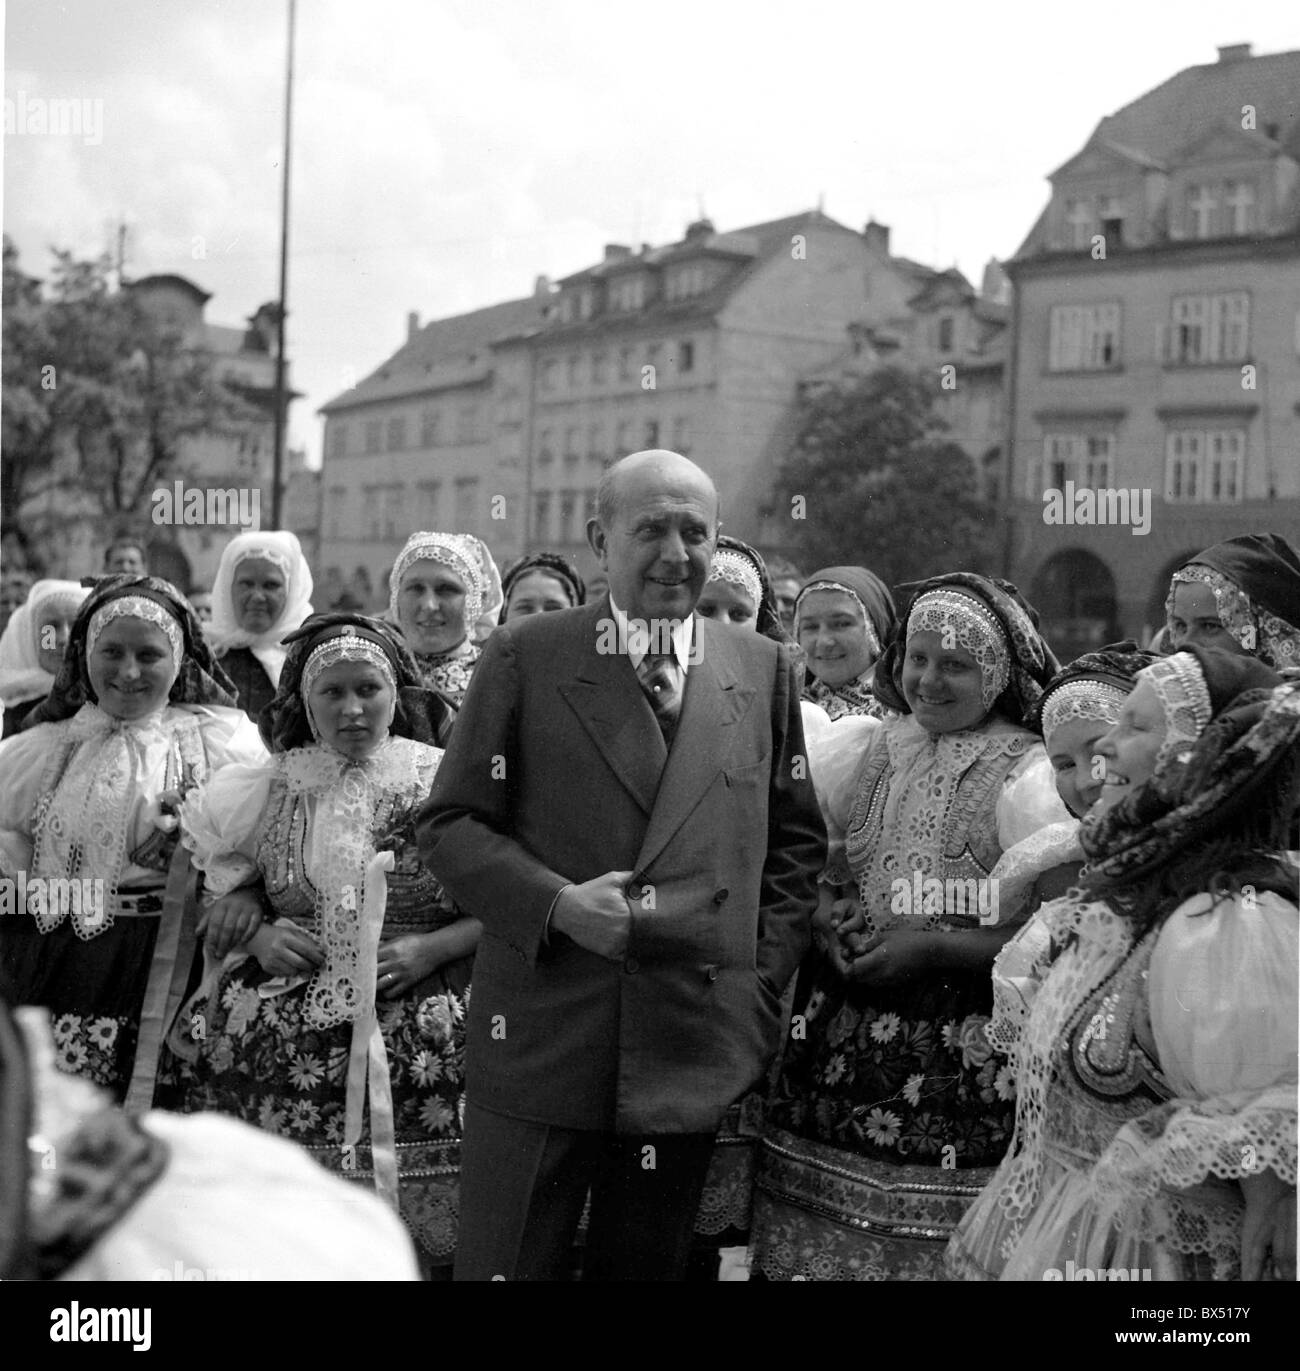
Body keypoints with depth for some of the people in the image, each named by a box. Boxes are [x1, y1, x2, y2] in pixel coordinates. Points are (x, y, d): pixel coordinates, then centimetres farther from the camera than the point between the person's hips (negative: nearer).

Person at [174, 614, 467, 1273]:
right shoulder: (270, 788, 8)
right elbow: (217, 890, 18)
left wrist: (432, 950, -10)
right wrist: (255, 935, 0)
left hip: (416, 1042, -1)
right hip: (283, 1044, 2)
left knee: (415, 1219, -8)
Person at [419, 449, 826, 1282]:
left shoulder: (763, 670, 10)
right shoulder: (526, 656, 2)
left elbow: (796, 842, 14)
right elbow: (452, 823, 1)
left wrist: (763, 988, 5)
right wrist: (557, 903, -15)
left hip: (690, 1050, 2)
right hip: (540, 1043, -2)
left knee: (646, 1267, 12)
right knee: (507, 1264, 3)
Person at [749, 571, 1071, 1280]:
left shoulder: (1030, 774, -4)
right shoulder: (860, 746, 8)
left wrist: (934, 949, -15)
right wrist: (821, 916, -5)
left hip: (961, 1060, -3)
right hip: (834, 1055, 3)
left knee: (930, 1250, 1)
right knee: (814, 1246, 6)